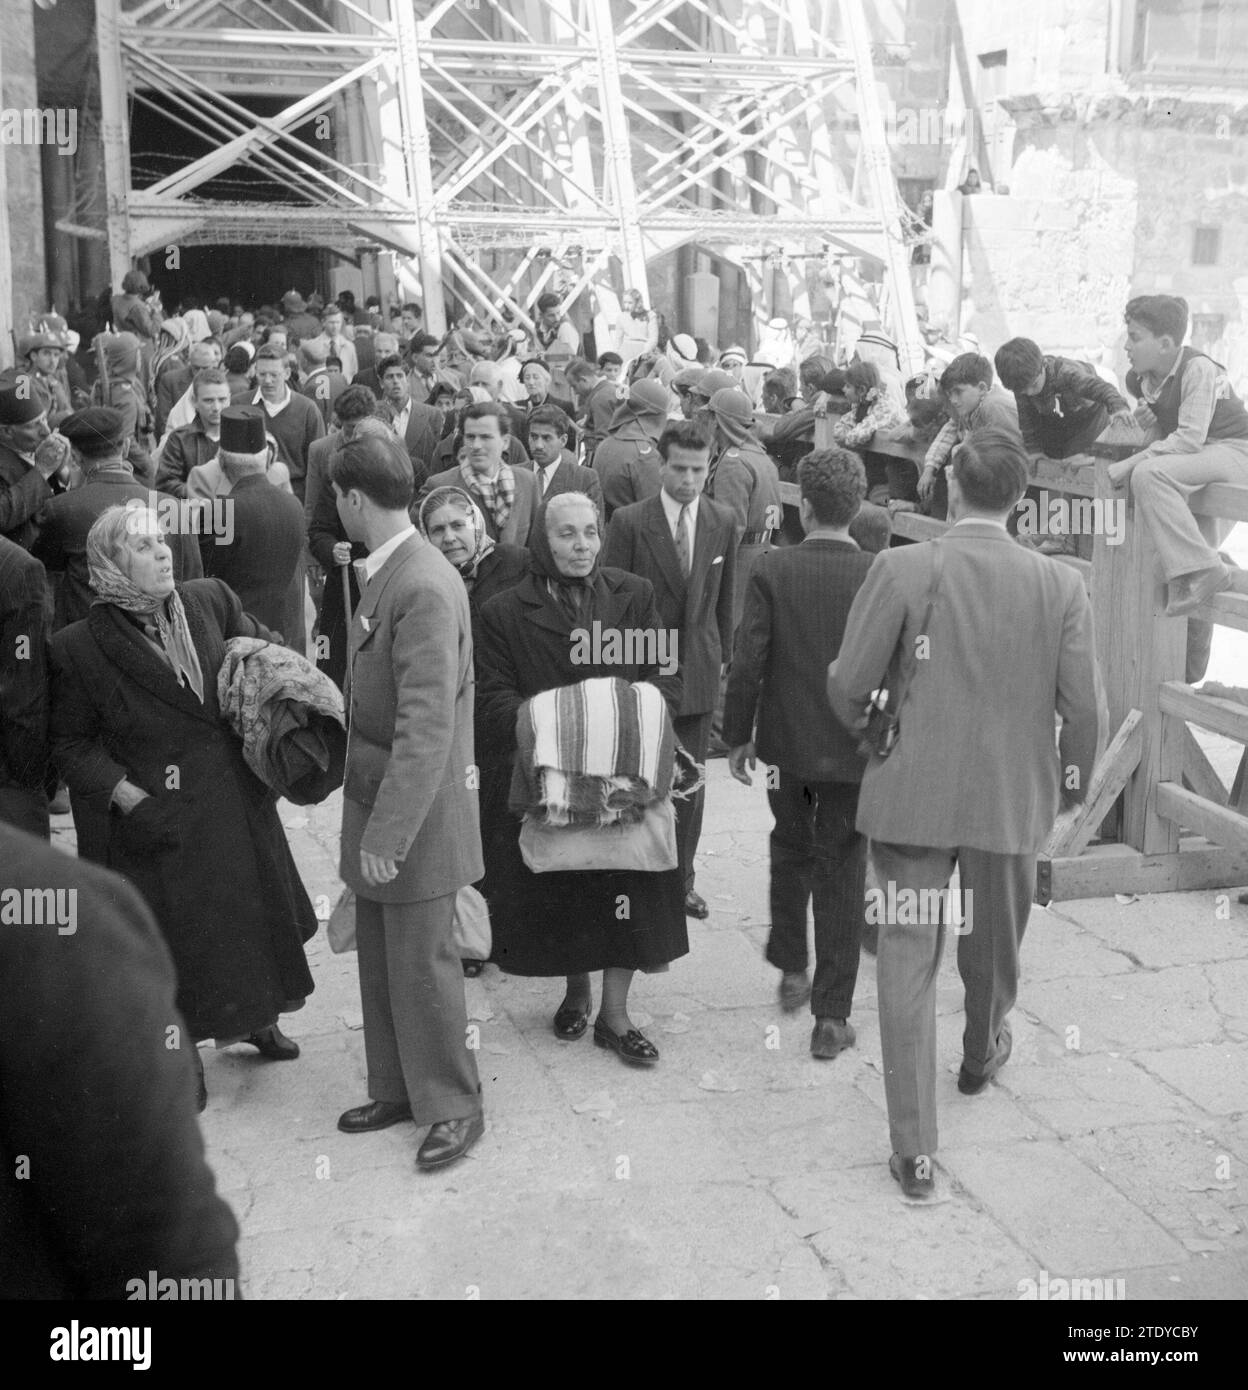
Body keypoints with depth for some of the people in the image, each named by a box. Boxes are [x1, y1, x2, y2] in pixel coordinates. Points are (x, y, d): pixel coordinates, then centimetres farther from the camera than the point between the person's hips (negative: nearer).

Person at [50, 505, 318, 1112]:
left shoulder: (211, 601, -4)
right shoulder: (79, 646, -13)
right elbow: (72, 742, -4)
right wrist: (123, 793, -16)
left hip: (240, 804, 4)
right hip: (162, 821, -4)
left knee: (256, 912, 20)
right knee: (180, 934, 9)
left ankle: (260, 1020, 46)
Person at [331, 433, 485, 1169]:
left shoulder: (424, 588, -23)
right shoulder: (386, 573, 7)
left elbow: (426, 728, -26)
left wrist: (387, 833, -25)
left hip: (417, 815, -9)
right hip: (377, 804, 9)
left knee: (422, 964, 3)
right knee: (381, 960, 17)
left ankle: (454, 1107, 19)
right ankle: (397, 1089, 32)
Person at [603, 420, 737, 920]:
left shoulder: (723, 522, 3)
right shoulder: (629, 521, -9)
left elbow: (724, 598, 11)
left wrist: (722, 657, 11)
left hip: (699, 670, 3)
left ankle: (681, 882, 25)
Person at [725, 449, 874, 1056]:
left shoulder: (771, 570, -11)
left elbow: (747, 661, -11)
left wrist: (737, 736, 2)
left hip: (785, 743, 1)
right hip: (853, 750, -1)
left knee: (791, 851, 26)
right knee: (841, 874, 8)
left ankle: (791, 969, 34)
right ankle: (831, 1016, 12)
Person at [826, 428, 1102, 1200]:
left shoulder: (901, 570, -13)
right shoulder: (1061, 586, -8)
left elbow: (847, 685, -10)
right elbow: (1084, 708, -6)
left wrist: (867, 736, 12)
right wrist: (1071, 785, 12)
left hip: (910, 795, -2)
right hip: (1013, 798, 2)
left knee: (908, 963, 6)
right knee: (994, 950, 25)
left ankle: (915, 1151, 8)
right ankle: (982, 1056, 54)